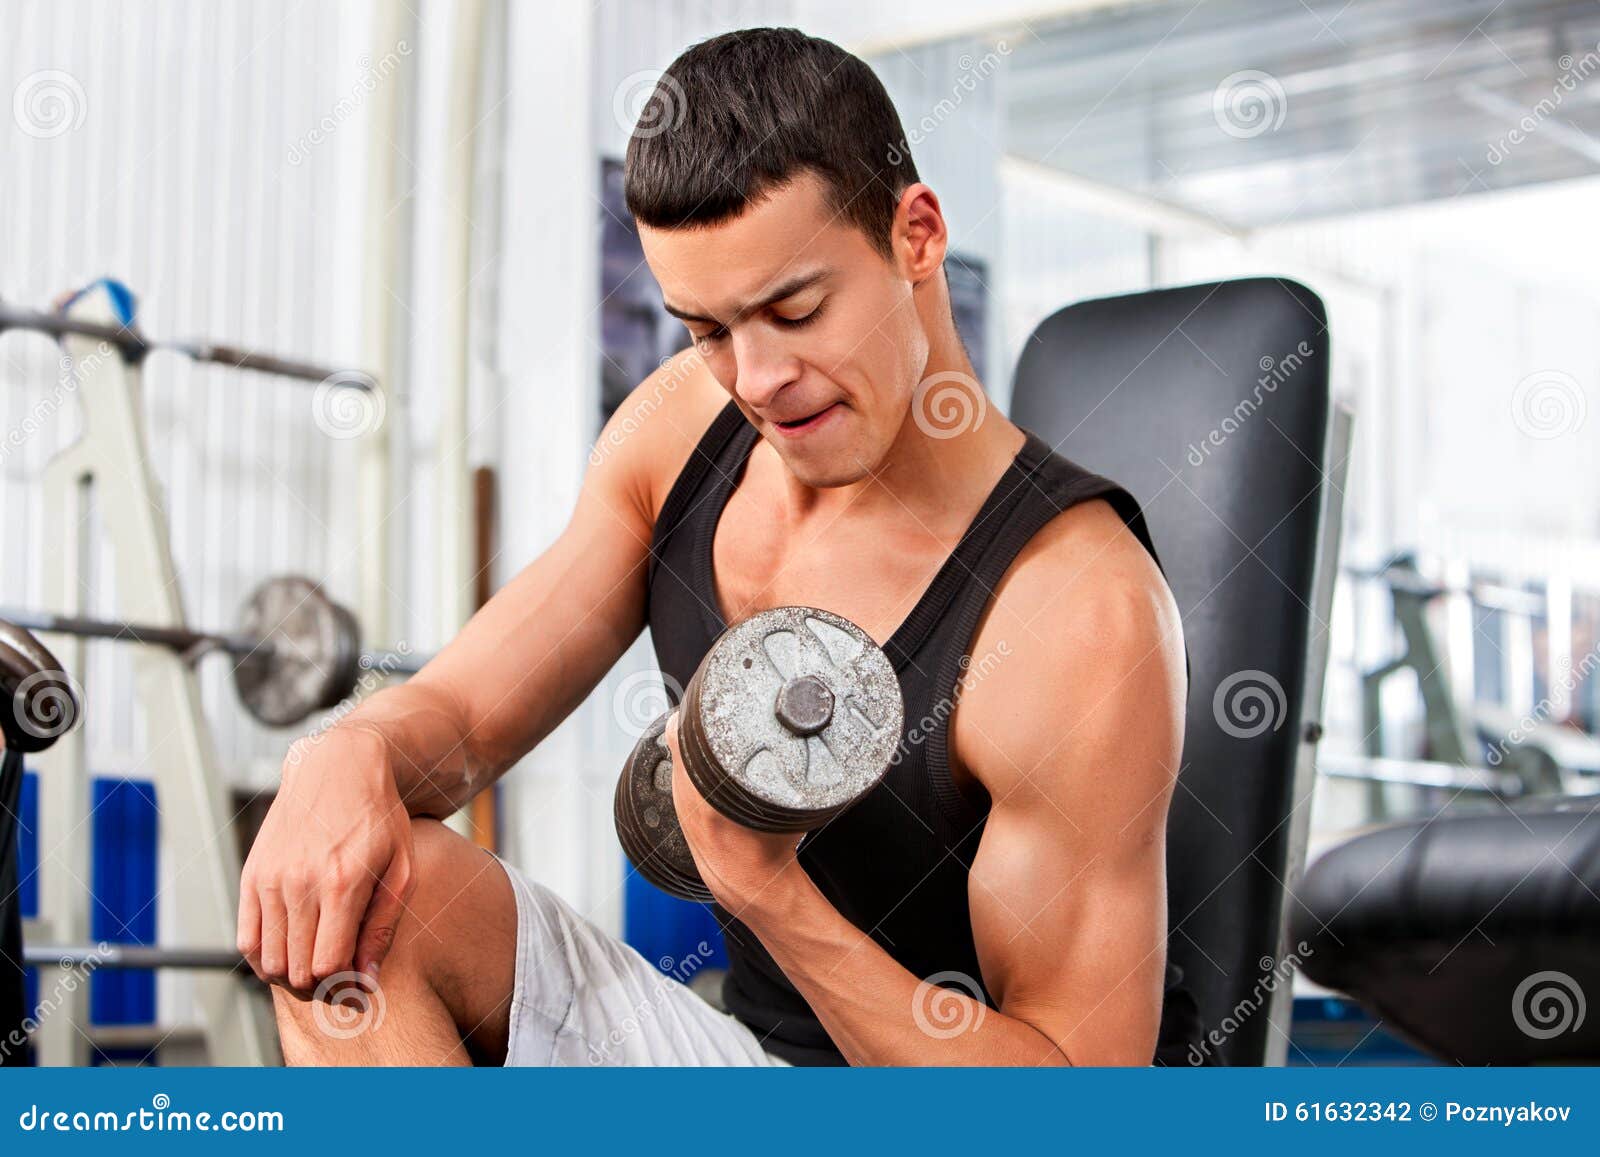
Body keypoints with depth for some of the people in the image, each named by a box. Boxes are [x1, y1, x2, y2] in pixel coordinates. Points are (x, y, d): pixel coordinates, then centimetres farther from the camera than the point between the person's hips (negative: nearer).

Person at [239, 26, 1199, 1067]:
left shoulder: (1077, 609, -24)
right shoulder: (685, 428, -2)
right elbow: (461, 715, 4)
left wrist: (767, 890, -34)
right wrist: (349, 757, -22)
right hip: (744, 1044, 8)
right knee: (340, 887, -14)